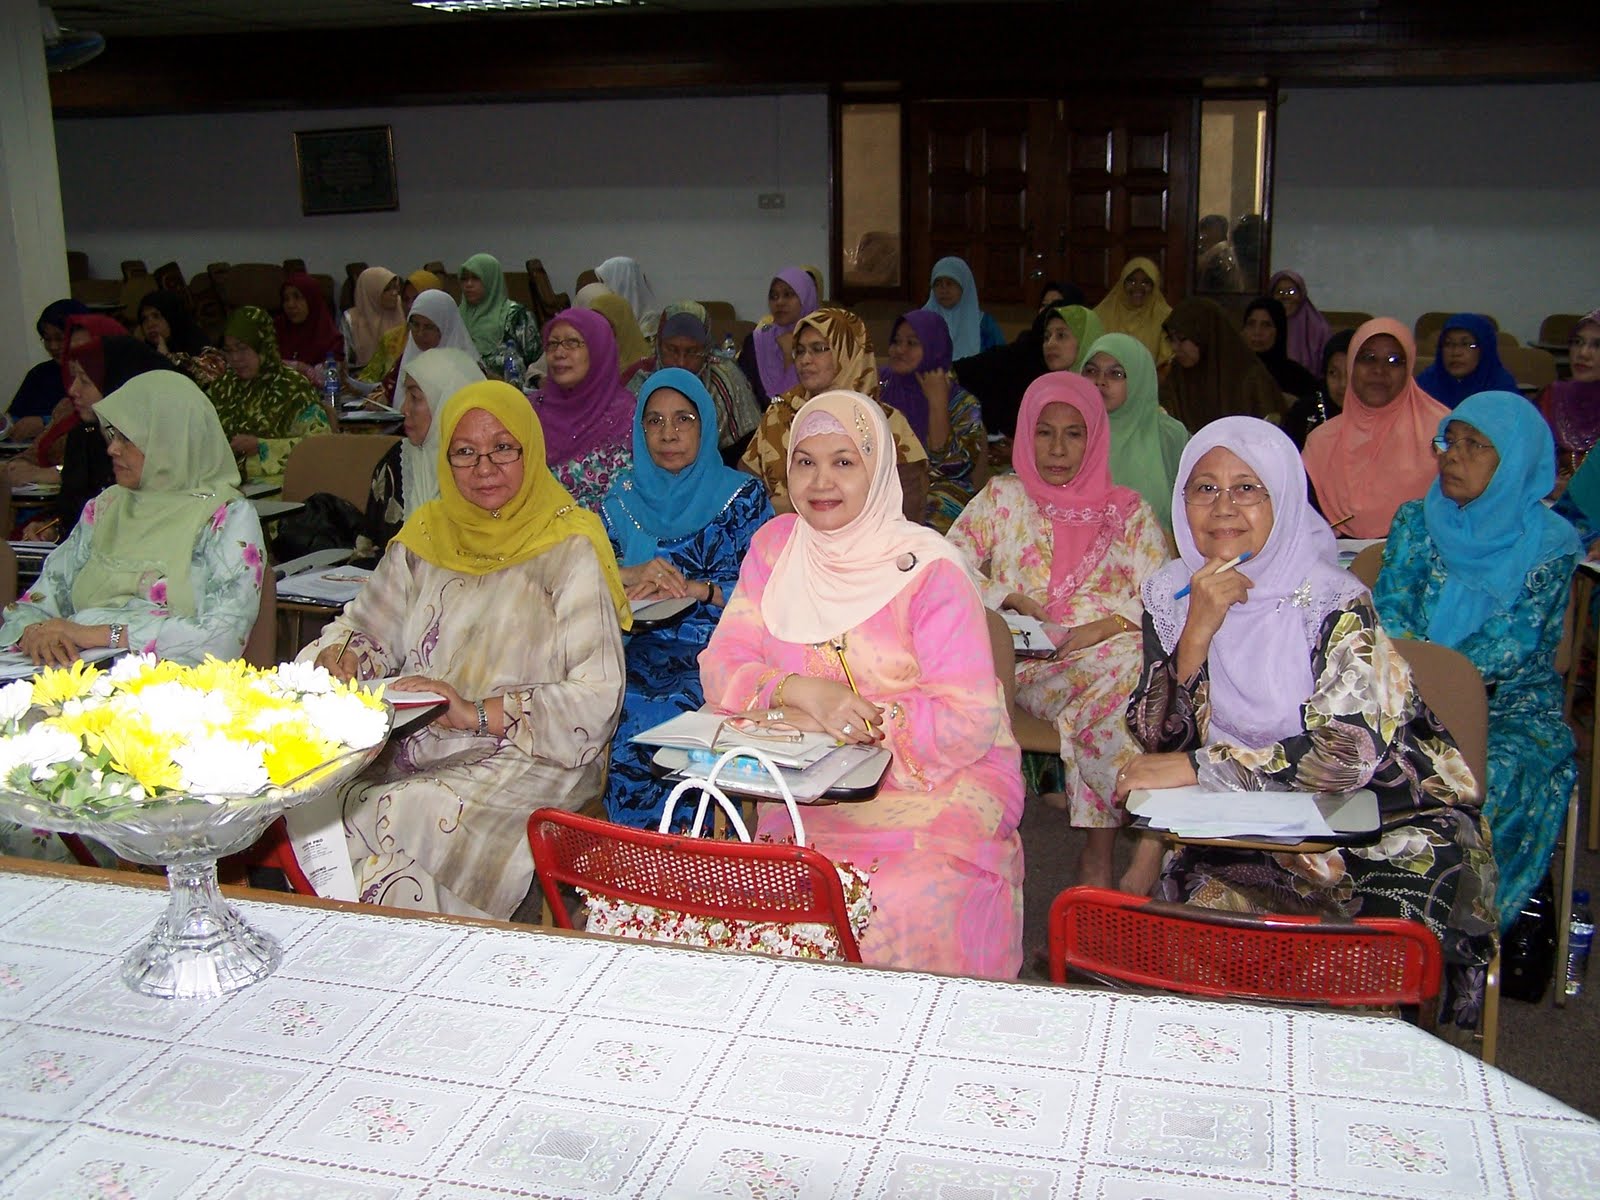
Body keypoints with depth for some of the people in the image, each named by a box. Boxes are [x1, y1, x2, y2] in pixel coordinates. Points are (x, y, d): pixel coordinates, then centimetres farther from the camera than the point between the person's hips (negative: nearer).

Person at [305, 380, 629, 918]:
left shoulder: (569, 547, -3)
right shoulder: (426, 535, 13)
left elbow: (598, 697, -11)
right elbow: (364, 627, 22)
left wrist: (478, 713, -19)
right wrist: (339, 657, -3)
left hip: (527, 760, -5)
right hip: (409, 748, 5)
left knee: (404, 814, -30)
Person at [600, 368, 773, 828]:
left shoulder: (742, 496, 6)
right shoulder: (623, 495, 15)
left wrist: (695, 588, -14)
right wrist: (633, 574, -10)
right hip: (640, 648, 3)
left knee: (671, 716, -31)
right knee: (625, 713, -28)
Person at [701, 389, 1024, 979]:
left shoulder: (927, 570, -10)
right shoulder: (775, 545, 5)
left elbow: (971, 722, -13)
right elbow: (721, 667, 0)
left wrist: (864, 718, -23)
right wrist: (798, 691, -20)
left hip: (940, 788, -3)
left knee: (904, 908, -28)